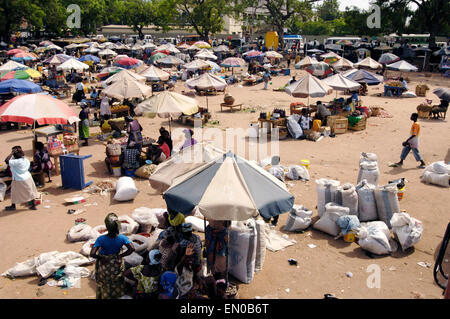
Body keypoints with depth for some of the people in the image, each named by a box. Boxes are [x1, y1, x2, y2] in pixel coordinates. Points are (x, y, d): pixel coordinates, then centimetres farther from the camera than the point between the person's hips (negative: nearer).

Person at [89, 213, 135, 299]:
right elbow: (132, 249, -31)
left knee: (104, 286, 26)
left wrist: (100, 257, -14)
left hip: (104, 265, -1)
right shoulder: (122, 238, -24)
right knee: (117, 285, 27)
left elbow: (92, 254, -32)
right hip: (117, 265, 1)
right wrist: (121, 255, -18)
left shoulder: (101, 239, -28)